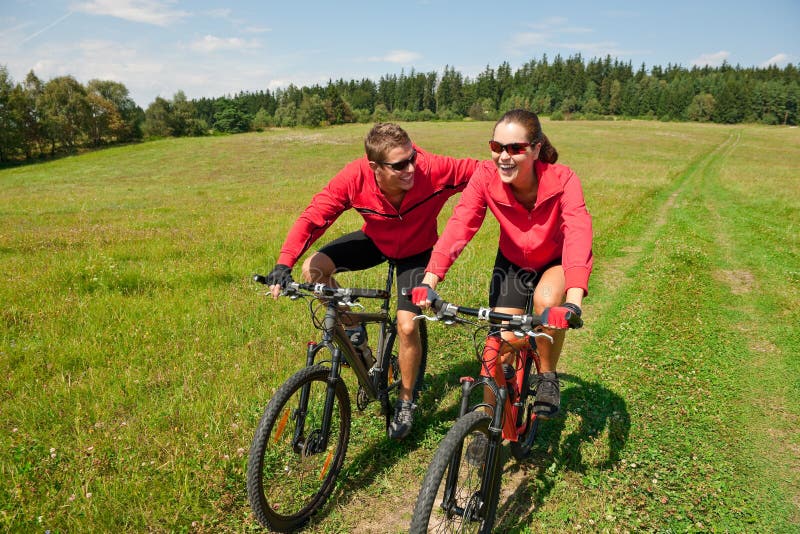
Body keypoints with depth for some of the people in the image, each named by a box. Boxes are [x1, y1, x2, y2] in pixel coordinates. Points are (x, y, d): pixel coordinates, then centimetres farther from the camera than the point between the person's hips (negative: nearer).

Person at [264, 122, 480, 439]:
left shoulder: (433, 170, -35)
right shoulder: (354, 178, -32)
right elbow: (312, 218, -32)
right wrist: (284, 265, -43)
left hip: (416, 251, -2)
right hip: (375, 240, 2)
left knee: (407, 325, -14)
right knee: (313, 269, -17)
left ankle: (406, 400, 14)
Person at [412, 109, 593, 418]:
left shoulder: (561, 180, -31)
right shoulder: (486, 178, -25)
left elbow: (578, 234, -44)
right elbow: (458, 226, -35)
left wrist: (573, 302, -59)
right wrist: (429, 280, -49)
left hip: (557, 261, -2)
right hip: (513, 262, 2)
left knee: (546, 299, -32)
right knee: (503, 340, -8)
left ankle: (548, 377, -5)